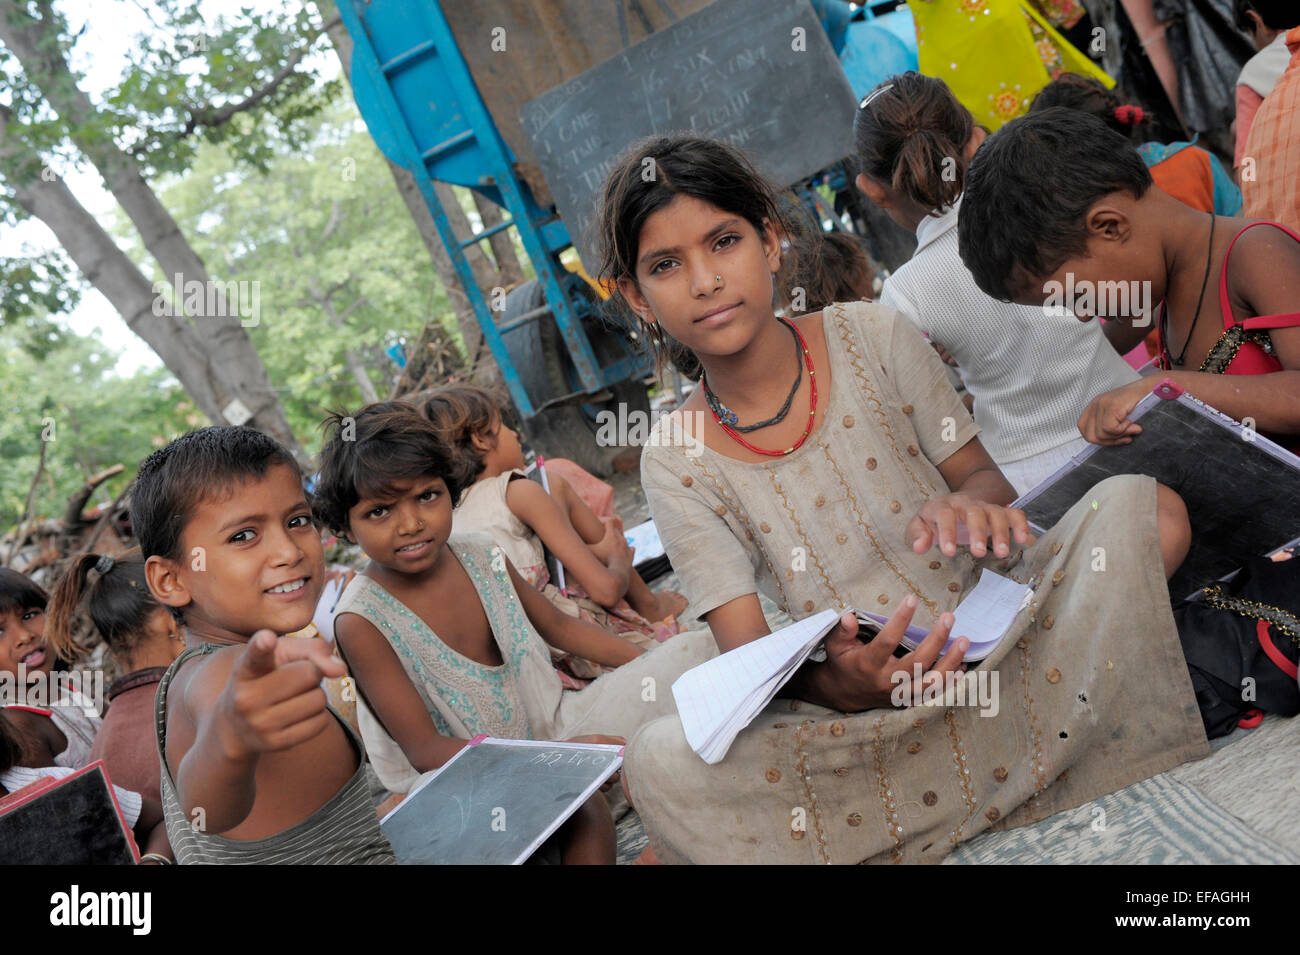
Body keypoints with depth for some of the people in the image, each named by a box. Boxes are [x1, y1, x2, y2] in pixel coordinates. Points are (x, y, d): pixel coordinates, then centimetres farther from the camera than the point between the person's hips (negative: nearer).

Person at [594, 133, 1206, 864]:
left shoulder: (871, 336, -1)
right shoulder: (677, 461, -5)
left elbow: (986, 479, 4)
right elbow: (747, 652, -10)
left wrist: (968, 506, -23)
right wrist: (839, 684, -33)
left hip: (993, 632, 1)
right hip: (858, 697, 0)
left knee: (1141, 507, -22)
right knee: (659, 761, -29)